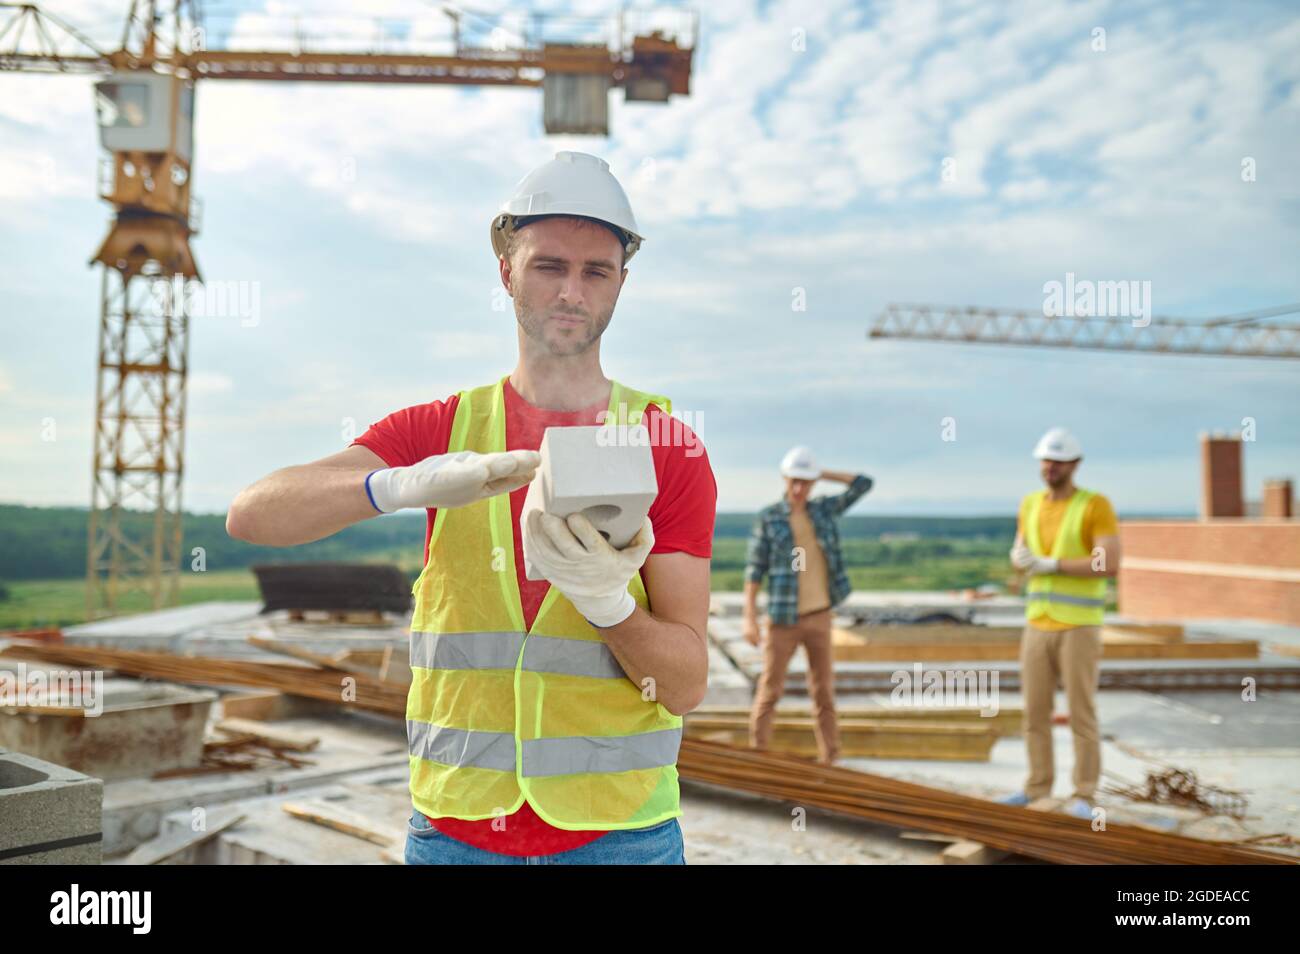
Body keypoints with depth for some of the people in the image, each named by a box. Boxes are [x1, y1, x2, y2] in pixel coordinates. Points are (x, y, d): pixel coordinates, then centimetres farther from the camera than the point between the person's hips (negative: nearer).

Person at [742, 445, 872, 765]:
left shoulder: (824, 509, 5)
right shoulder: (767, 518, -7)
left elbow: (864, 483, 6)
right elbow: (754, 568, -8)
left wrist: (823, 473, 3)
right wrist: (749, 617, -14)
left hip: (819, 616, 3)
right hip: (784, 618, -3)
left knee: (823, 690, 7)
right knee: (770, 688, 0)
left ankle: (830, 759, 15)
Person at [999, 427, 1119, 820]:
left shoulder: (1097, 505, -11)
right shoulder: (1031, 504, 9)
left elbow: (1109, 565, -20)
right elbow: (1019, 556, 12)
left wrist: (1051, 565, -21)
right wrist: (1020, 557, -14)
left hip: (1080, 625, -6)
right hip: (1038, 624, 6)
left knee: (1081, 712, -2)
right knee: (1035, 709, 8)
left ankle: (1082, 796, 9)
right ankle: (1038, 787, 20)